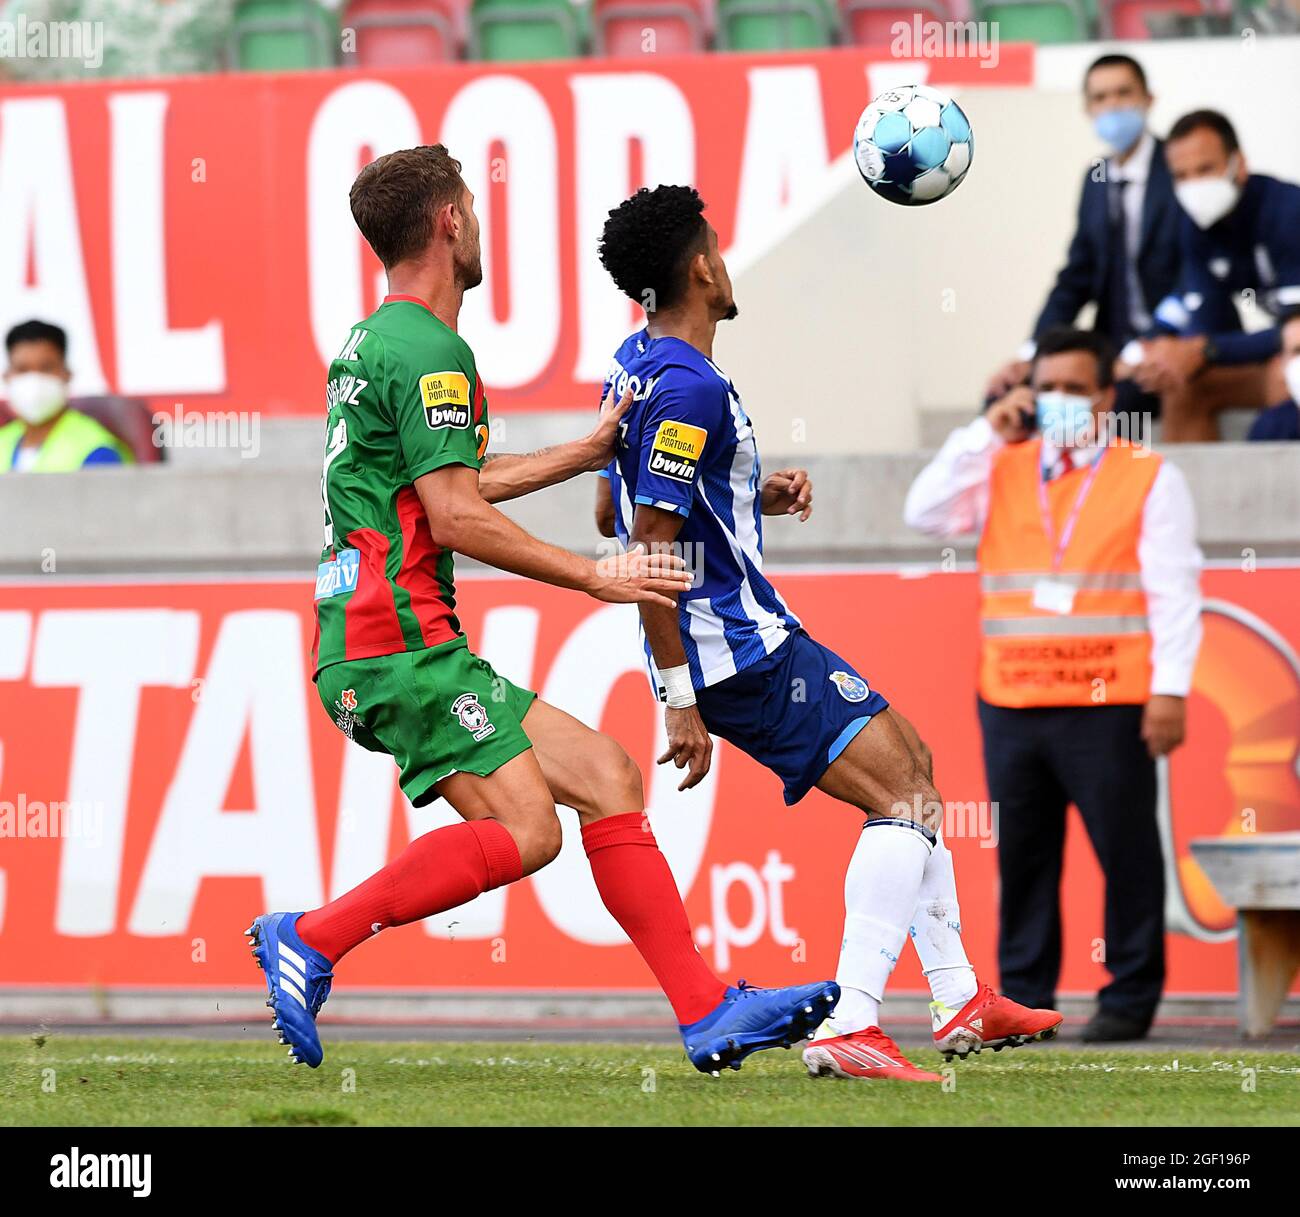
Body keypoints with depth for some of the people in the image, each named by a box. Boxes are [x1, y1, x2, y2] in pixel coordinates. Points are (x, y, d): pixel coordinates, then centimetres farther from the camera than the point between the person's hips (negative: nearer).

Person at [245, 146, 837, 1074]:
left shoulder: (373, 340, 20)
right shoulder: (429, 349, -12)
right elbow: (455, 519, -18)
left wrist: (587, 452, 34)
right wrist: (595, 577, -11)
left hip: (394, 642, 10)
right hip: (400, 641, -10)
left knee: (607, 779, 5)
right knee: (522, 832, -19)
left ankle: (709, 1014, 0)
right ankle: (311, 940, -13)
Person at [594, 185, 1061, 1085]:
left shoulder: (636, 364, 11)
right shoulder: (689, 388, -21)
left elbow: (615, 513, 22)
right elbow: (650, 550, -24)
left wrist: (754, 496, 16)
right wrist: (679, 700, -22)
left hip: (737, 644, 11)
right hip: (742, 651, -11)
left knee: (910, 760, 20)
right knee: (905, 799, -12)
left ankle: (959, 1001, 24)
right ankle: (849, 1028, -21)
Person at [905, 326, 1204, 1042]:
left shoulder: (1149, 479, 4)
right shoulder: (1002, 468, 15)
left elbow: (1174, 592, -2)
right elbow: (926, 514, 3)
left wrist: (1170, 690, -11)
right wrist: (986, 434, 0)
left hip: (1109, 707, -4)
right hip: (1011, 705, 4)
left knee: (1125, 850, -3)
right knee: (1023, 853, 5)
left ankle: (1131, 997, 4)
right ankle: (1023, 996, 12)